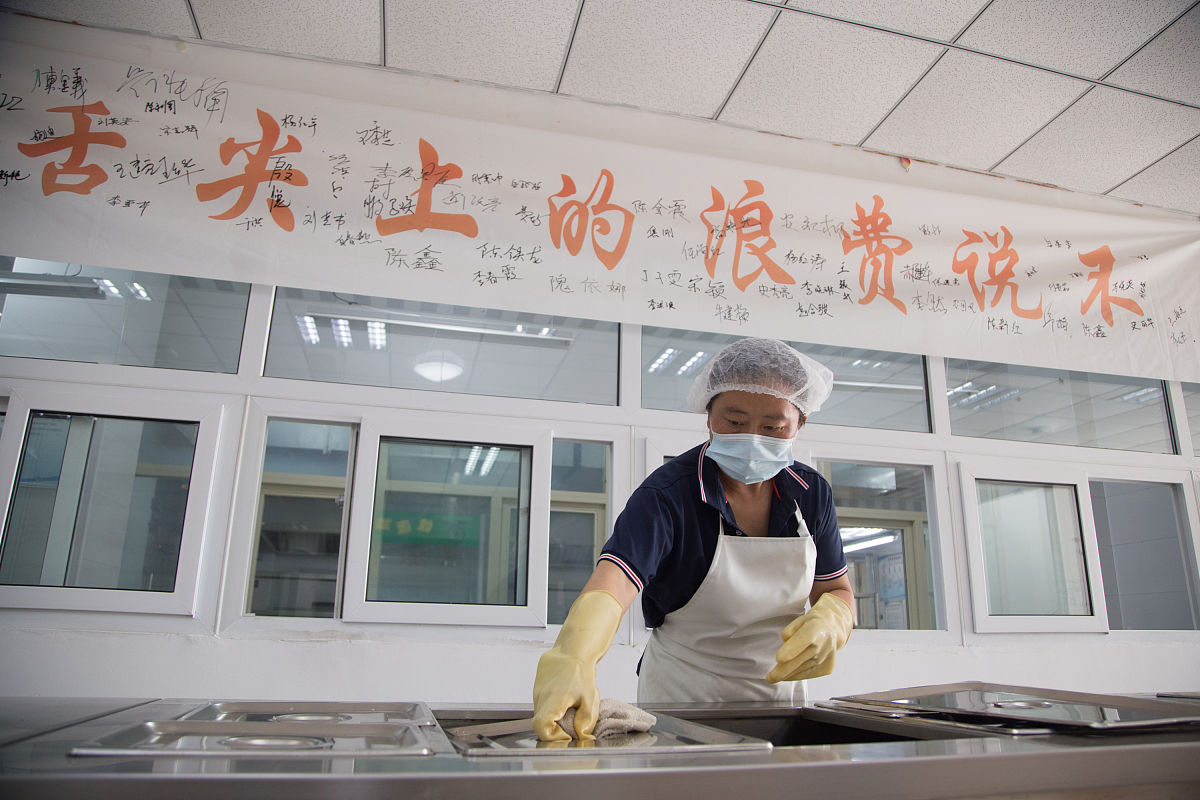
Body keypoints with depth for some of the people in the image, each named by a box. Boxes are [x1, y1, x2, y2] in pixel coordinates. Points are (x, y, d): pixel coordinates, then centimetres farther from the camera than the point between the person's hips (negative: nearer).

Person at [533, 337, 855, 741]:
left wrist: (828, 621, -20)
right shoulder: (666, 494, -23)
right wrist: (573, 660, -57)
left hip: (778, 692, 5)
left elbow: (837, 591, 4)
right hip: (680, 700, -4)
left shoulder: (812, 494, -6)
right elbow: (614, 579, -38)